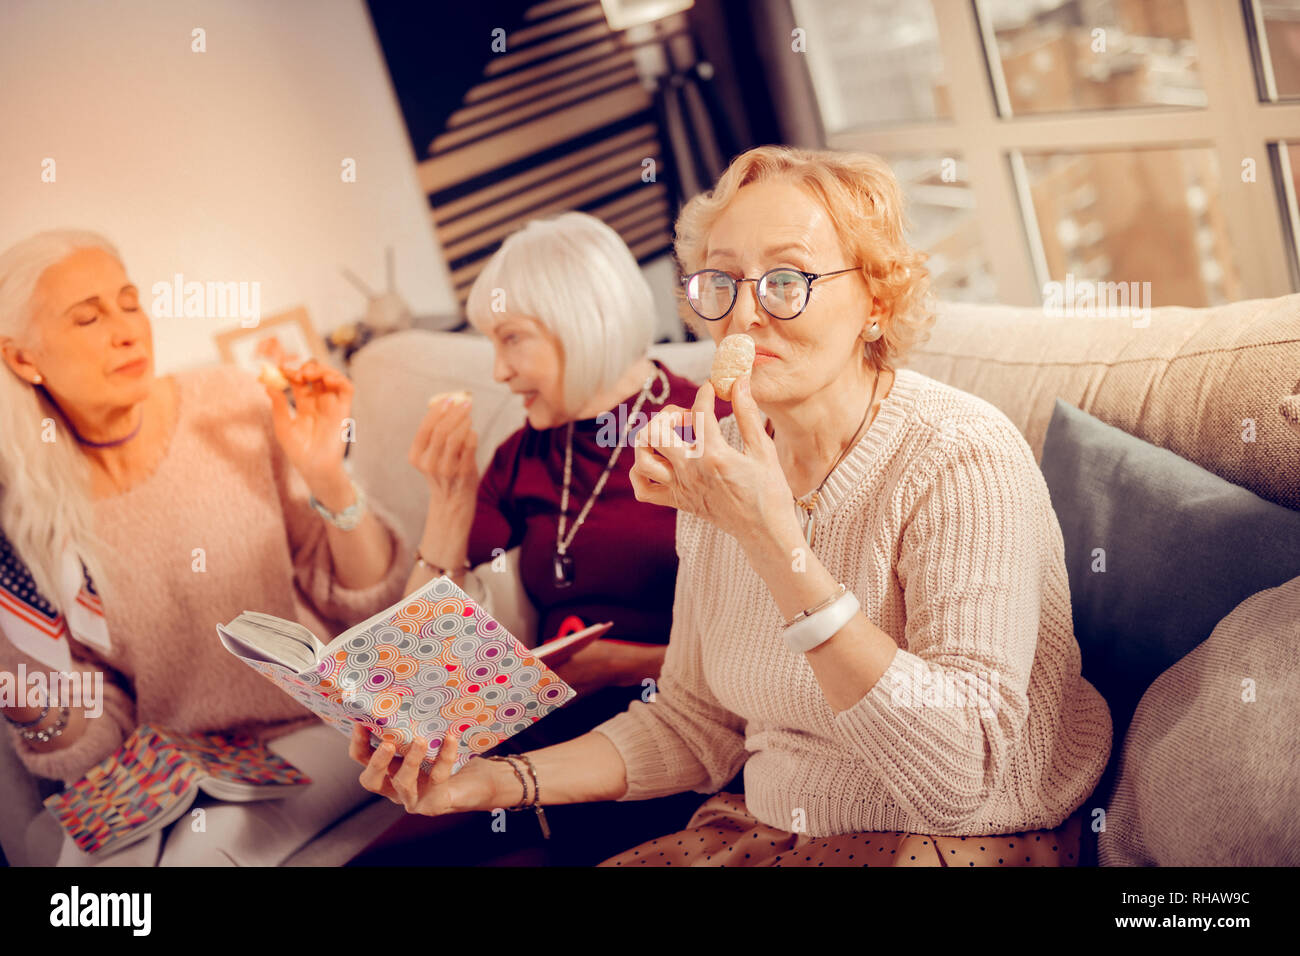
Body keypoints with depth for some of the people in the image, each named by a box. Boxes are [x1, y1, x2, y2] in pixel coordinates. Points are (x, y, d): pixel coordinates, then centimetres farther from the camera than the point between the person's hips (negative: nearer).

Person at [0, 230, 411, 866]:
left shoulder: (233, 407, -9)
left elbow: (367, 609, -5)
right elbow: (91, 749, -2)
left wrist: (328, 479, -20)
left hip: (319, 725, -1)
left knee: (205, 853, -26)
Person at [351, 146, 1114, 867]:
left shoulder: (962, 459, -18)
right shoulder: (723, 458, 1)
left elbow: (958, 774, -27)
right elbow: (694, 721, 9)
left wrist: (776, 543, -31)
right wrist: (502, 781, -4)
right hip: (767, 824, 5)